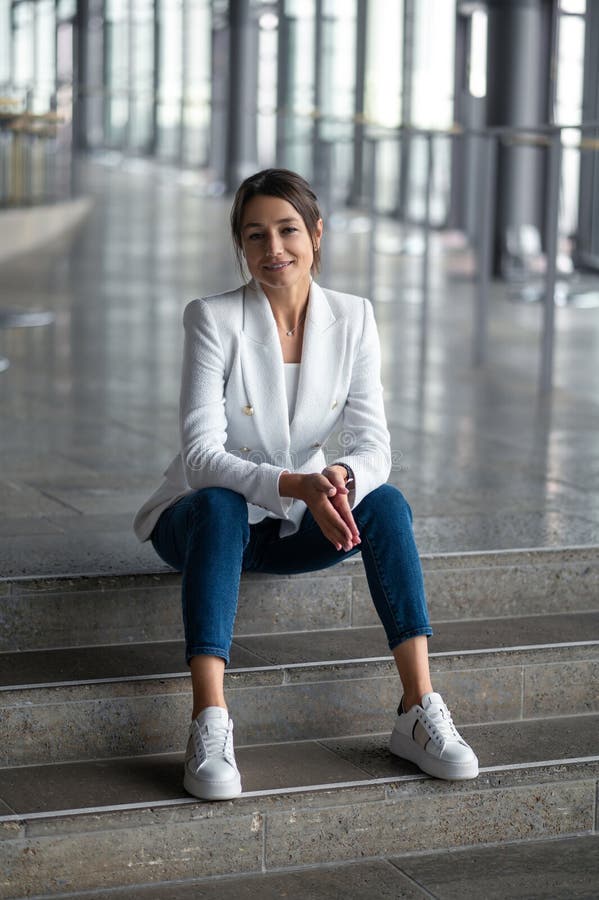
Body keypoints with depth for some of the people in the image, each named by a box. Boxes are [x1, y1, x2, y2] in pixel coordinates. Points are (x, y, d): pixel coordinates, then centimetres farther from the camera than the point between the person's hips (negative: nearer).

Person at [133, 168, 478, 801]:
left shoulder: (353, 319, -5)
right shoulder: (214, 319, -16)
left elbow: (373, 445, -10)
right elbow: (202, 453, -23)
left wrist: (341, 479, -34)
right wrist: (296, 485, -39)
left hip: (296, 530, 3)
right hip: (203, 518, -3)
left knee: (386, 503, -24)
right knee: (219, 506, -37)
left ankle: (419, 712, -26)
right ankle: (209, 728, -43)